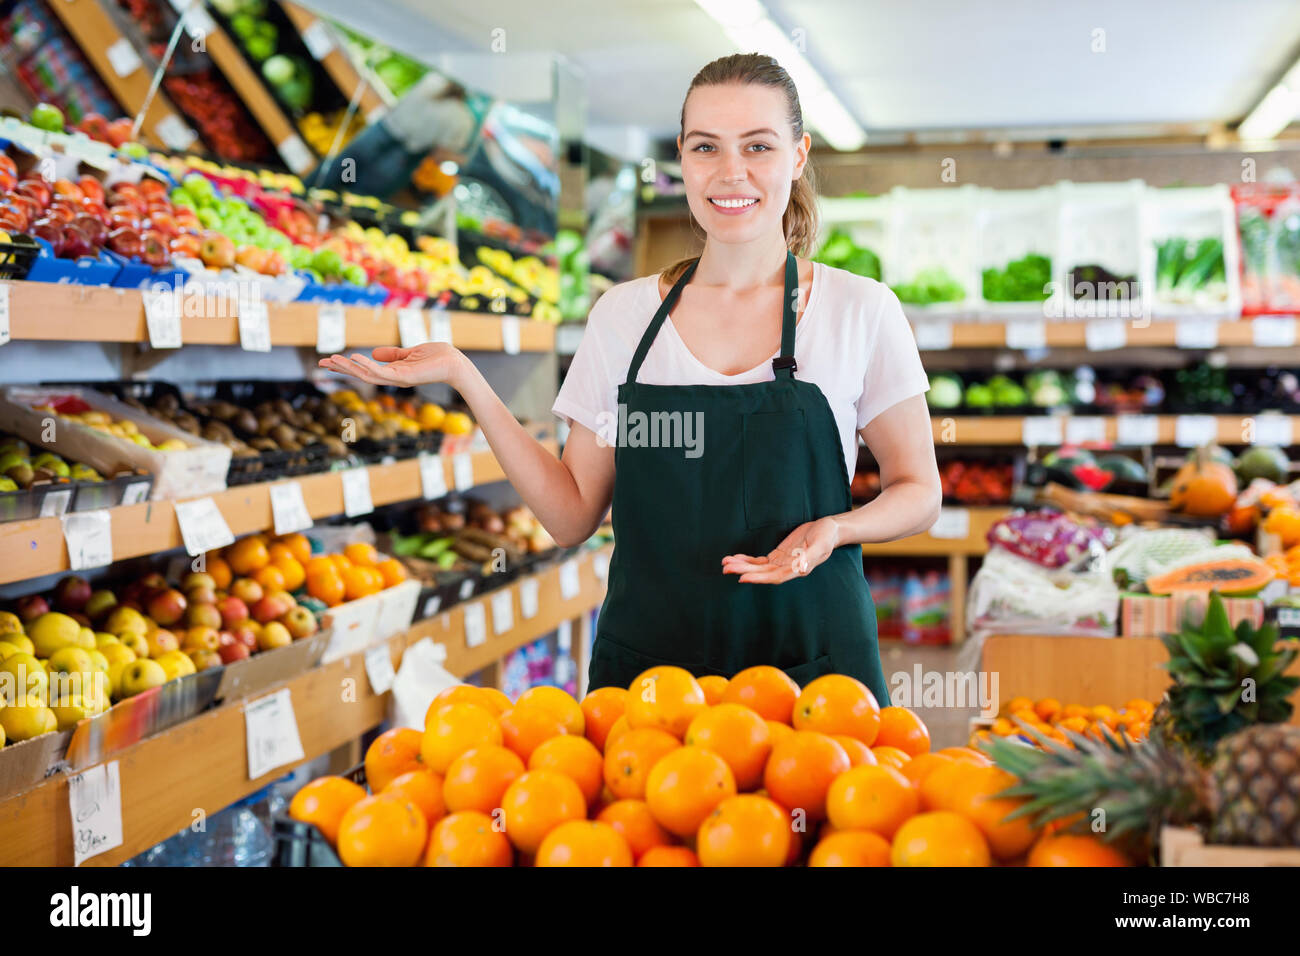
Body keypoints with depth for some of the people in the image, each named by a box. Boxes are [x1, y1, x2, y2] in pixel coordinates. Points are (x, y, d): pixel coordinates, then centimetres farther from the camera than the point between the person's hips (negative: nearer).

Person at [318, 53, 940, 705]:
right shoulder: (625, 315, 3)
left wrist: (833, 528, -16)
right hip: (644, 661, 2)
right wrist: (463, 377, -3)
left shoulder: (860, 310, -4)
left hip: (811, 661, -1)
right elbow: (572, 515, 4)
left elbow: (917, 493, 5)